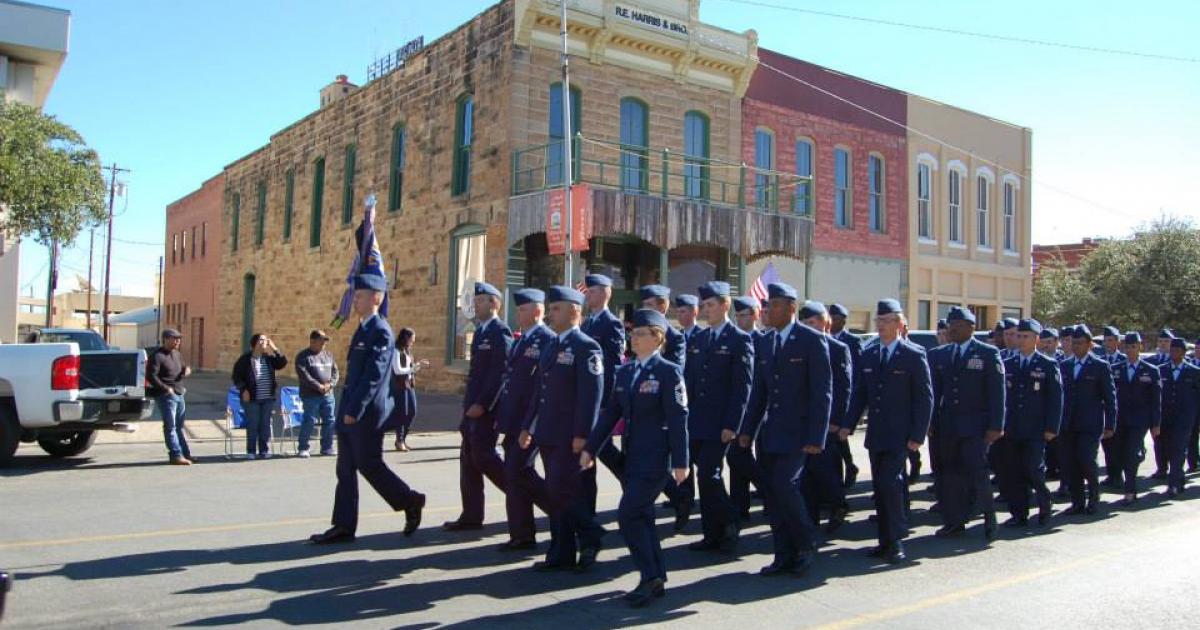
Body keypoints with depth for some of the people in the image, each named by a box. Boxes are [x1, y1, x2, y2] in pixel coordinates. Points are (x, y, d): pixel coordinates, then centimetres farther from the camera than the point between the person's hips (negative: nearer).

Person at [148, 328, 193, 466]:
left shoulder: (176, 354, 15)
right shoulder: (157, 356, -11)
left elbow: (181, 369, 27)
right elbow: (150, 376, -17)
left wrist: (186, 371, 3)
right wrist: (165, 388, -20)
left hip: (179, 394, 8)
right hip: (166, 396, -8)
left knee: (179, 426, 14)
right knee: (170, 426, -5)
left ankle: (186, 454, 19)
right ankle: (176, 455, -4)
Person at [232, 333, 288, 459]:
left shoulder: (269, 358, 11)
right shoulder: (245, 359, 0)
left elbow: (283, 363, 3)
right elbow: (236, 376, 1)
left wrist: (274, 349, -3)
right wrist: (243, 390, -10)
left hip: (268, 398, 4)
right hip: (252, 398, -3)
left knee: (266, 425, 5)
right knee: (252, 425, -1)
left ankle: (264, 450, 12)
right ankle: (251, 451, 8)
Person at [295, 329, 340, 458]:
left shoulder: (329, 355, 16)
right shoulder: (303, 356, -1)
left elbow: (335, 372, 13)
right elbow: (303, 375, -12)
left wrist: (330, 384, -6)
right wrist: (318, 386, -18)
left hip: (328, 395, 5)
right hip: (310, 395, -5)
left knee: (329, 421, 6)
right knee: (309, 421, -5)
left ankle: (327, 448, 16)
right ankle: (303, 448, 7)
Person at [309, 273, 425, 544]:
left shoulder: (381, 331, -15)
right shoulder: (362, 329, 14)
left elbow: (374, 375, -22)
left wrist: (355, 410, -22)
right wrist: (347, 409, 19)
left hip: (367, 413, -9)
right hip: (351, 412, 9)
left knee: (369, 465, -1)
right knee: (345, 469, 9)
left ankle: (411, 501, 16)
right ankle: (343, 526, 15)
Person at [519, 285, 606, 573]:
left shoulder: (586, 347, -10)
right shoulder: (550, 347, 15)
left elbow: (592, 394, -16)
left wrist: (582, 434, -20)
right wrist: (528, 426, 16)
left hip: (570, 437, -8)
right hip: (548, 435, 8)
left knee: (565, 491, -8)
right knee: (555, 494, 11)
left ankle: (590, 536, 13)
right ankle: (561, 554, 19)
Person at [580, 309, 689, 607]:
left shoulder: (668, 372, -8)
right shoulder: (624, 372, 12)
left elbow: (678, 419, -12)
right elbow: (611, 413, 13)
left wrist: (680, 462, -15)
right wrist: (589, 448, 9)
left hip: (655, 458, -7)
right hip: (632, 456, 7)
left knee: (629, 515, -11)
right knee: (642, 517, 12)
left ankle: (650, 576, 4)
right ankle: (656, 579, 24)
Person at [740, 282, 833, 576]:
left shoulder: (812, 340, -7)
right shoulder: (765, 343, 12)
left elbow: (822, 392, -10)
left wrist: (816, 438, -15)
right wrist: (747, 429, 9)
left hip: (797, 433, -6)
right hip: (770, 434, 6)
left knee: (785, 486, -14)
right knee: (773, 493, 6)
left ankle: (806, 546, 8)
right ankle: (784, 557, 17)